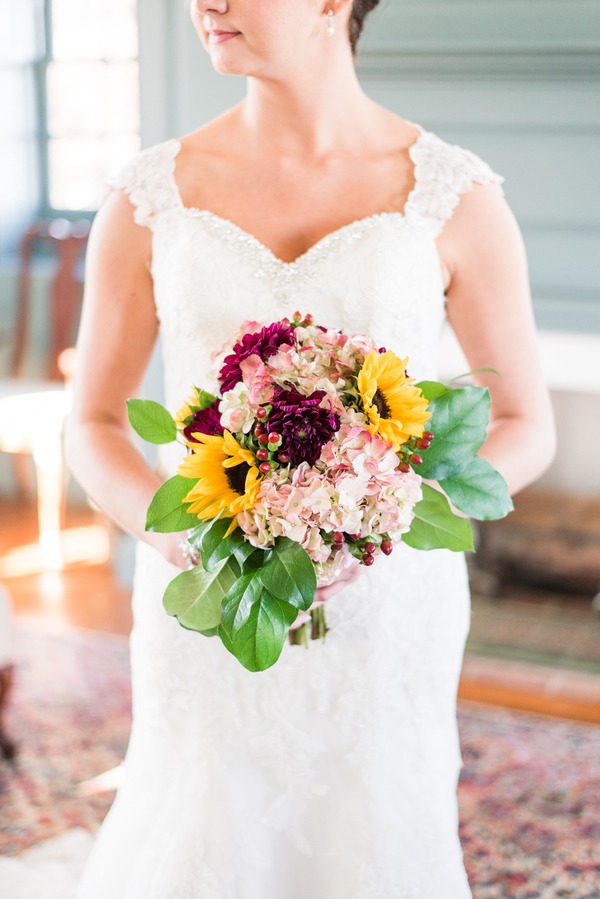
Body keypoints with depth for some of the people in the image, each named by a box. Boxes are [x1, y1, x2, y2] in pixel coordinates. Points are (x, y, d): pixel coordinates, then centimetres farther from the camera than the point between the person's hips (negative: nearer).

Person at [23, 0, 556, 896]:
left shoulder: (456, 199, -6)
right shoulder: (148, 198, -2)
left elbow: (527, 428, 1)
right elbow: (92, 428, 4)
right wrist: (168, 529, -17)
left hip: (385, 602, 0)